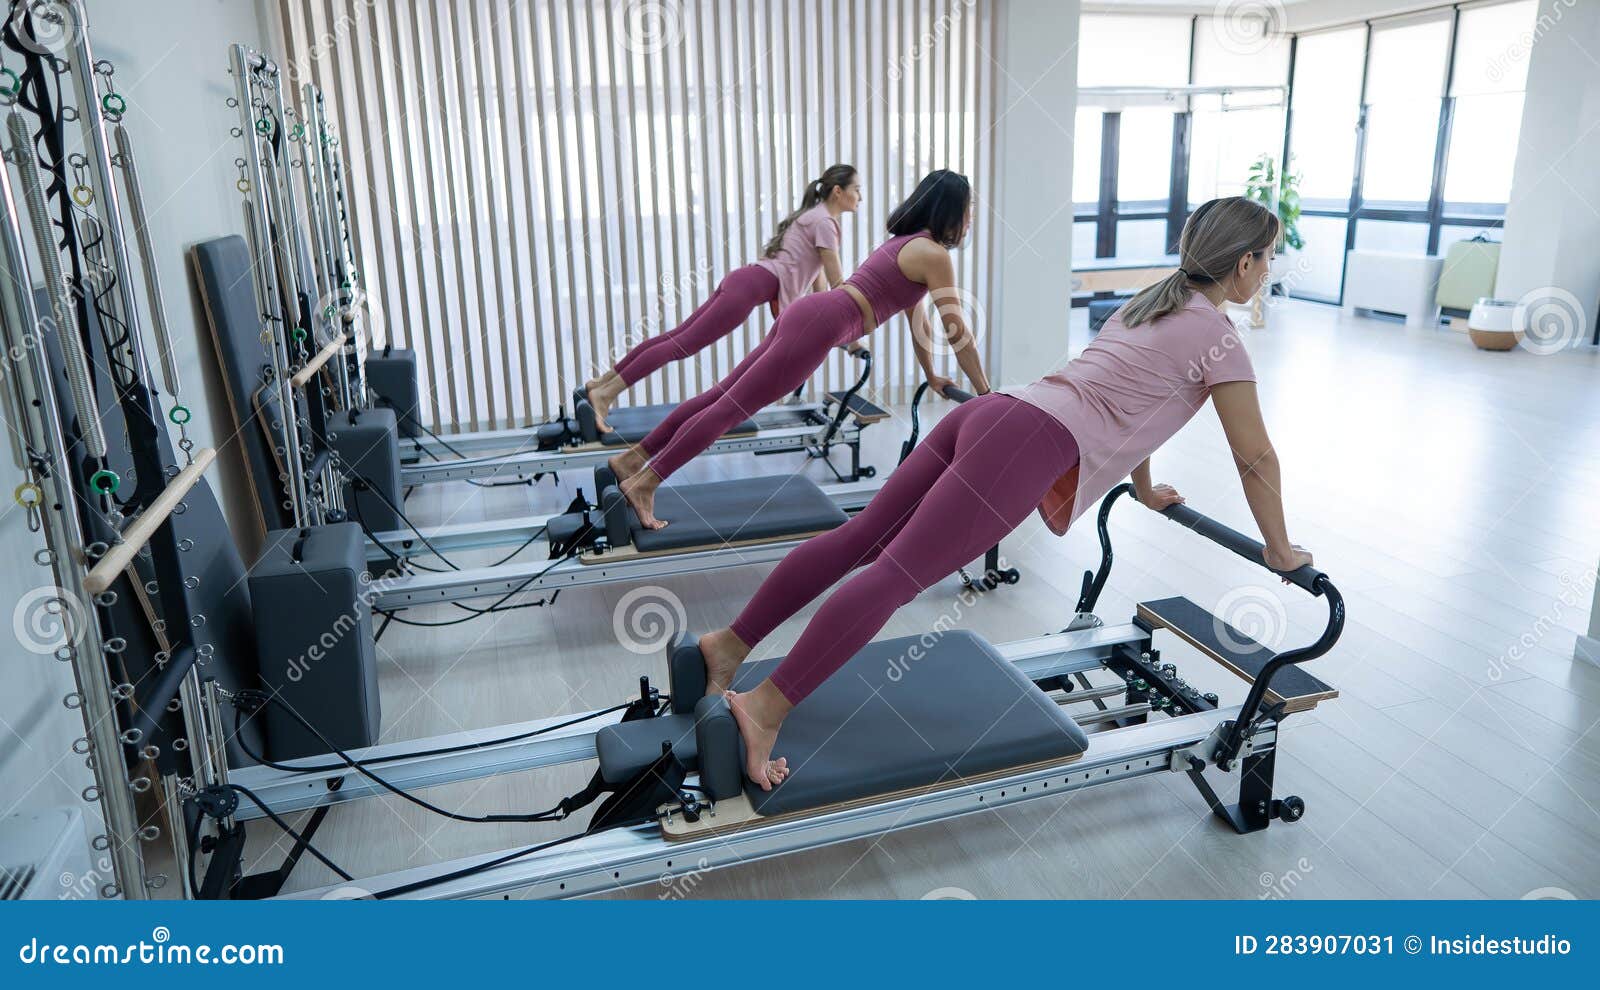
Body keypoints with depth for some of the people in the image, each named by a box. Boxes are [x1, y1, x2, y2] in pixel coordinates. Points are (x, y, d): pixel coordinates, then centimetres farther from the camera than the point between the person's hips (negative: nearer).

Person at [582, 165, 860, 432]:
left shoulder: (814, 217, 26)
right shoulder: (825, 222, -5)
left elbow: (819, 278, 28)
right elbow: (838, 284, -7)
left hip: (743, 280, 9)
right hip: (750, 287, -9)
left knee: (678, 335, 5)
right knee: (684, 343, -13)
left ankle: (602, 383, 5)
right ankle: (605, 393, -18)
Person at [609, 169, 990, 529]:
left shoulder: (908, 241, 25)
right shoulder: (934, 254, -5)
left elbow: (918, 318, 32)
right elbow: (958, 332, -3)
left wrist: (931, 376, 36)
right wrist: (985, 393, 6)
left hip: (806, 312, 9)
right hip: (819, 325, -9)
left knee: (722, 395, 7)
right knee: (733, 405, -11)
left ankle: (632, 459, 8)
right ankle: (644, 483, -12)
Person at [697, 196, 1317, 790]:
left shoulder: (1154, 301, 28)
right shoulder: (1217, 337, 3)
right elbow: (1256, 459, 7)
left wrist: (1146, 490, 52)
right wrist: (1281, 551, 20)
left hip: (991, 411, 9)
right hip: (1028, 449, -9)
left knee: (860, 540, 4)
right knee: (898, 573, -16)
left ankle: (729, 644, 5)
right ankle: (766, 709, -20)